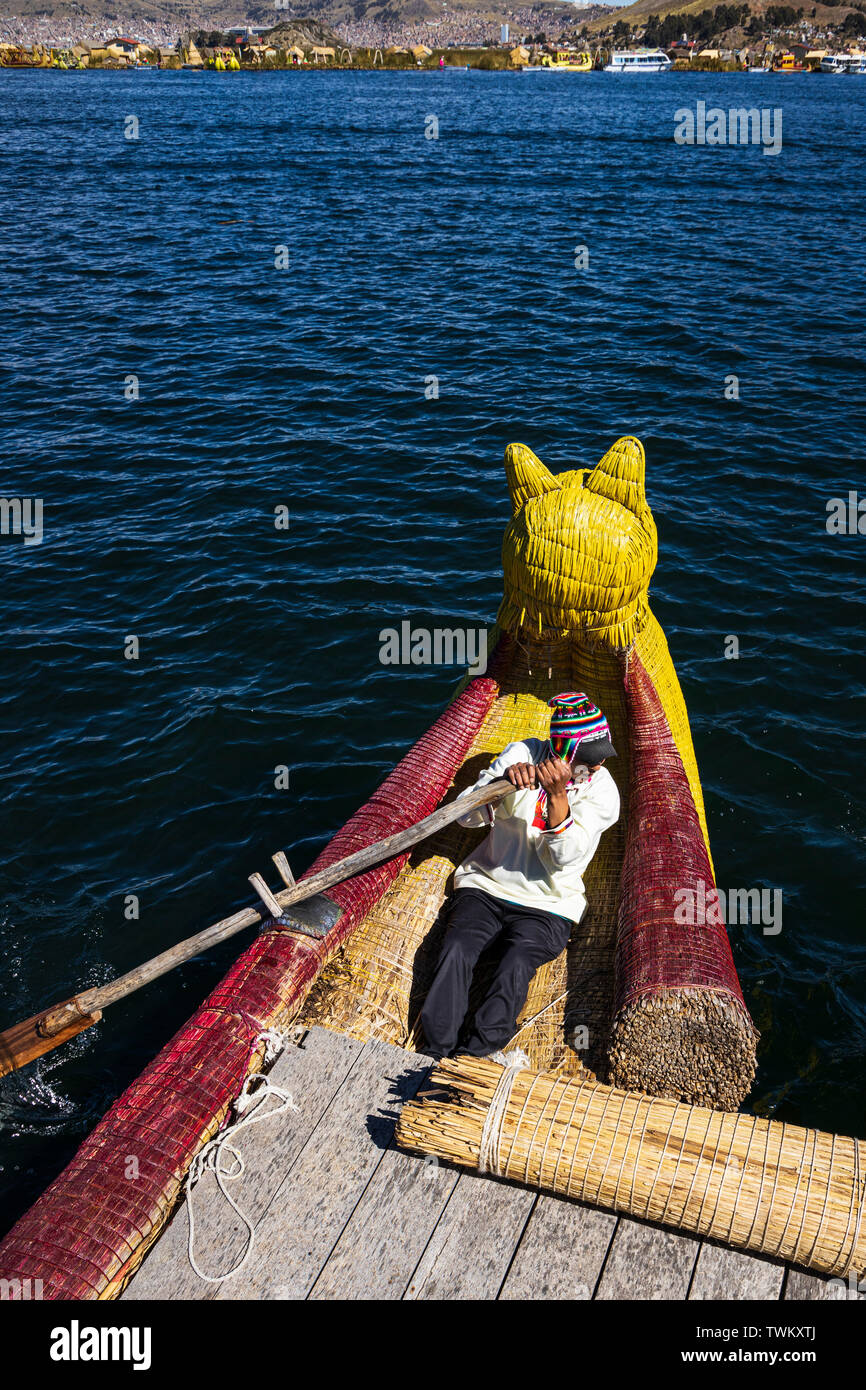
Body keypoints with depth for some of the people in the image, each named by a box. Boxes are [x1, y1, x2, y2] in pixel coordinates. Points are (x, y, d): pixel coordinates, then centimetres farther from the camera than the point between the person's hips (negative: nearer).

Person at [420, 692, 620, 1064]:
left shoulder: (602, 791, -6)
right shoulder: (522, 754, -3)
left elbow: (563, 856, -17)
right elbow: (465, 814, -7)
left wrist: (557, 795, -30)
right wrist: (503, 783, -26)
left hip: (546, 906, -1)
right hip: (487, 886, 1)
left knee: (516, 965, -30)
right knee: (457, 951, -25)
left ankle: (477, 1054, -28)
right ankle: (436, 1053, -23)